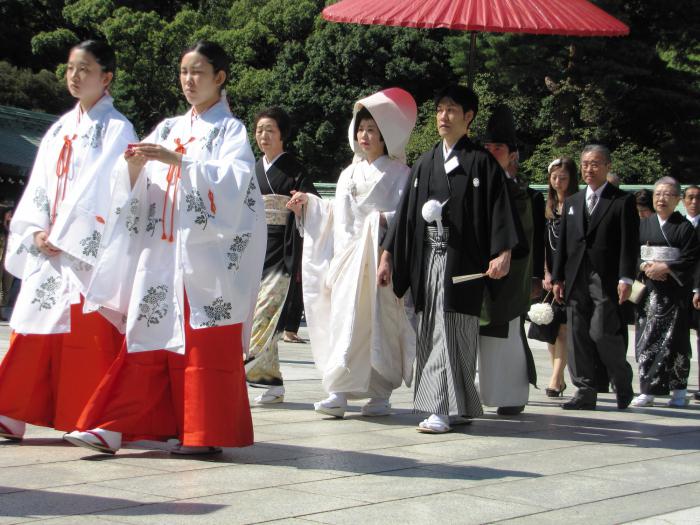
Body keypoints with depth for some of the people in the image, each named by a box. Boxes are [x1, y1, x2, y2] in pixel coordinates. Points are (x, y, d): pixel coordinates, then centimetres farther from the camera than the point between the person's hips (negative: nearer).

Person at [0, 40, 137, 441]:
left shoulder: (116, 129, -3)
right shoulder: (60, 129, 17)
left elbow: (103, 190, -11)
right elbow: (40, 186, 15)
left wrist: (64, 235, -12)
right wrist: (37, 232, -1)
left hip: (91, 251, -6)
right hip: (48, 251, 6)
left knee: (88, 332, -5)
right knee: (33, 331, 4)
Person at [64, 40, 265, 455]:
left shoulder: (231, 130, 4)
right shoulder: (169, 128, 18)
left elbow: (232, 180, -13)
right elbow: (135, 188, 13)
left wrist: (180, 160, -21)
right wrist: (134, 165, -9)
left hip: (206, 254, -5)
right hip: (161, 253, 5)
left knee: (206, 343, -5)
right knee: (149, 338, 2)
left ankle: (206, 433, 0)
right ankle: (117, 428, 1)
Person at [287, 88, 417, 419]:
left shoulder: (397, 173, 3)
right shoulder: (349, 173, 21)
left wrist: (386, 220, -24)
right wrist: (308, 205, 15)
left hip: (377, 260, -5)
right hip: (346, 257, 5)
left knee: (377, 324, -5)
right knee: (342, 321, -4)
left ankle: (380, 394, 3)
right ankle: (339, 392, -6)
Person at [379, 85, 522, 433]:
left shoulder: (481, 162, 0)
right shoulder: (425, 163, 15)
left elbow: (498, 209, -7)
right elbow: (406, 212, 14)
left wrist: (503, 253, -18)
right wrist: (388, 255, 10)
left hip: (462, 261, -5)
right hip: (427, 258, 6)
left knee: (452, 333, -8)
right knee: (430, 334, 6)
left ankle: (446, 409, -6)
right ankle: (460, 408, 16)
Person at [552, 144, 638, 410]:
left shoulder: (623, 201, 2)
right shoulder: (572, 202, 18)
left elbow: (630, 244, -4)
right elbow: (563, 243, 17)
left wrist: (626, 278, -12)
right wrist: (558, 277, 10)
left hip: (607, 280, -5)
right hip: (576, 280, 5)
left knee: (602, 334, -10)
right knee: (578, 337, 2)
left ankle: (623, 386, 13)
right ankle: (586, 393, 8)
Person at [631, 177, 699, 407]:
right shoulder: (643, 225, 12)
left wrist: (665, 268, -14)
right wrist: (645, 266, -9)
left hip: (674, 291, -3)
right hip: (648, 291, 4)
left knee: (673, 340, -5)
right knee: (646, 339, 0)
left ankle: (679, 390, 1)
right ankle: (647, 390, 4)